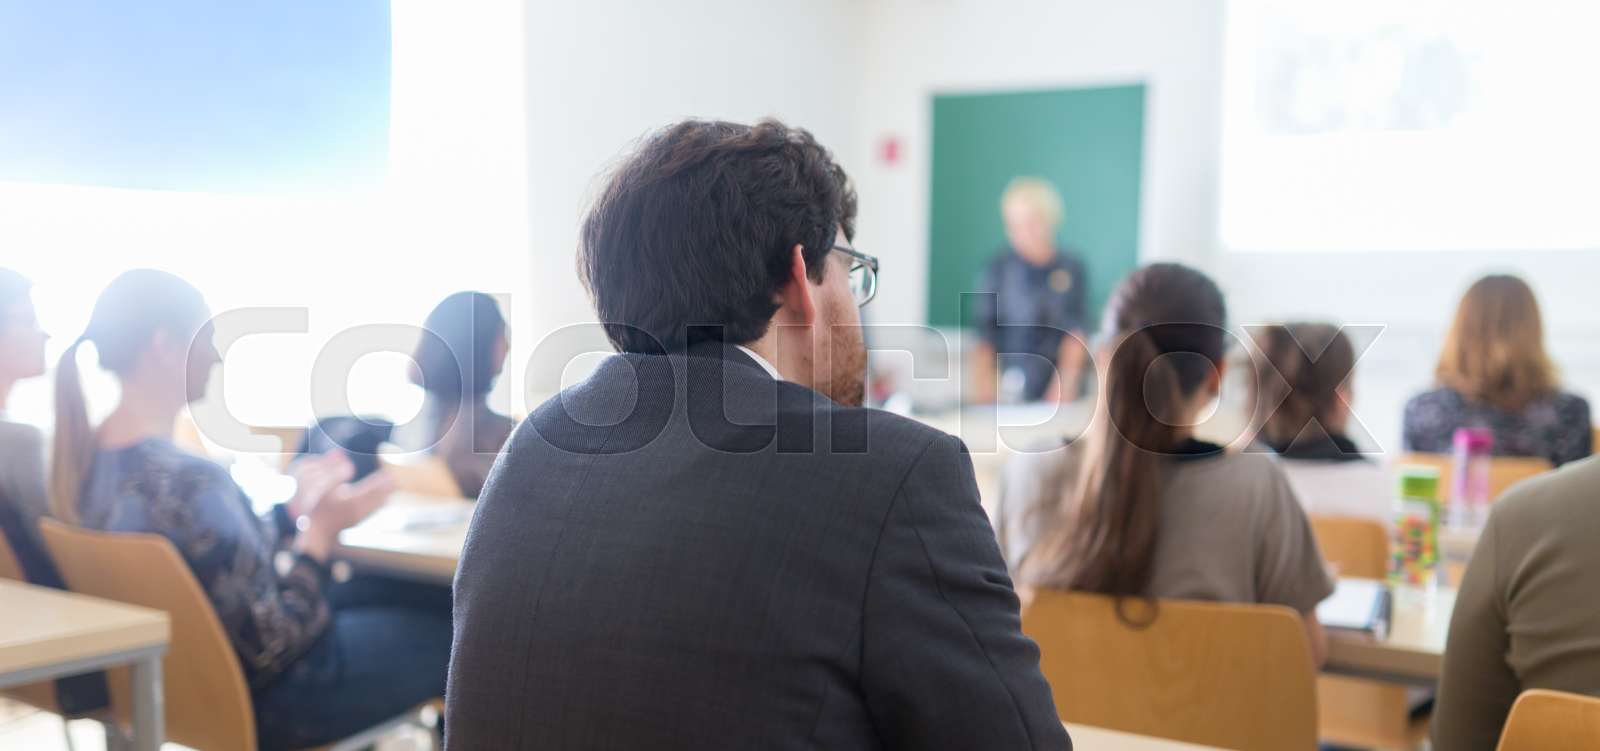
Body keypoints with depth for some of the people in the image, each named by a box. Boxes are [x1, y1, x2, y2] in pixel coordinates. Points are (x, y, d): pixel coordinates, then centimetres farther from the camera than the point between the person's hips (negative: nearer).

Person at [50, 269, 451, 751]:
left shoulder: (83, 457, -4)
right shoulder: (192, 484, -32)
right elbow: (271, 647, -24)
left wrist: (293, 509, 12)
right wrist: (321, 531, -15)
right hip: (251, 700, -9)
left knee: (379, 595, 28)